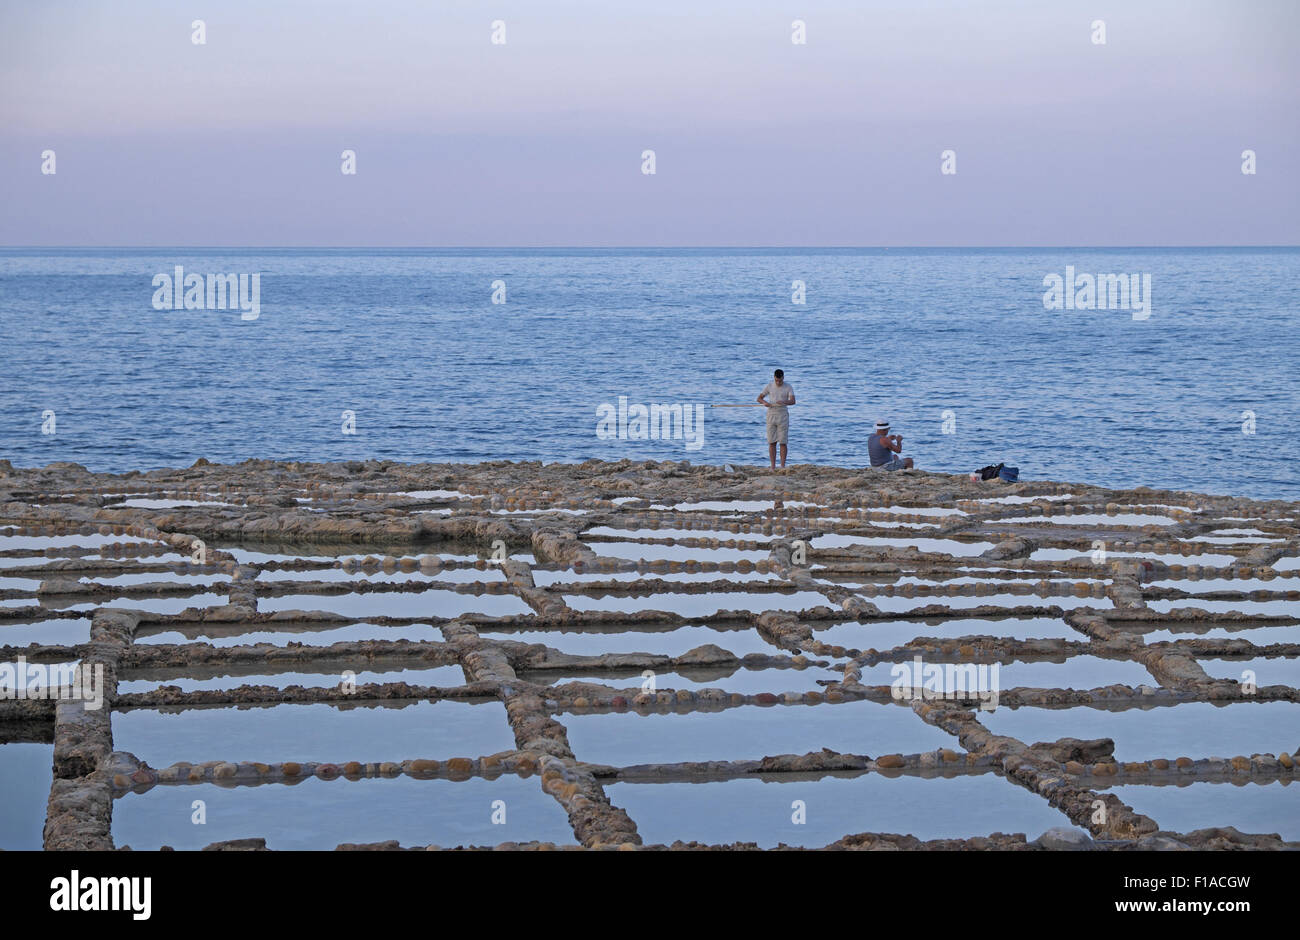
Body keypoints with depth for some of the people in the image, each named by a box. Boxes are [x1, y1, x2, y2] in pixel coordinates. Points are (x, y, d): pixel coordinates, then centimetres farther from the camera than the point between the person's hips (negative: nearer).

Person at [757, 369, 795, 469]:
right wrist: (764, 402, -17)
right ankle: (773, 467, 3)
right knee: (772, 442, 1)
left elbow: (793, 401, -14)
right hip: (771, 415, 2)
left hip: (783, 416, -2)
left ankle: (782, 466, 1)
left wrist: (783, 402, -35)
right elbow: (759, 398, 7)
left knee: (783, 442, -3)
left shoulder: (788, 387, -4)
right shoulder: (769, 386, 2)